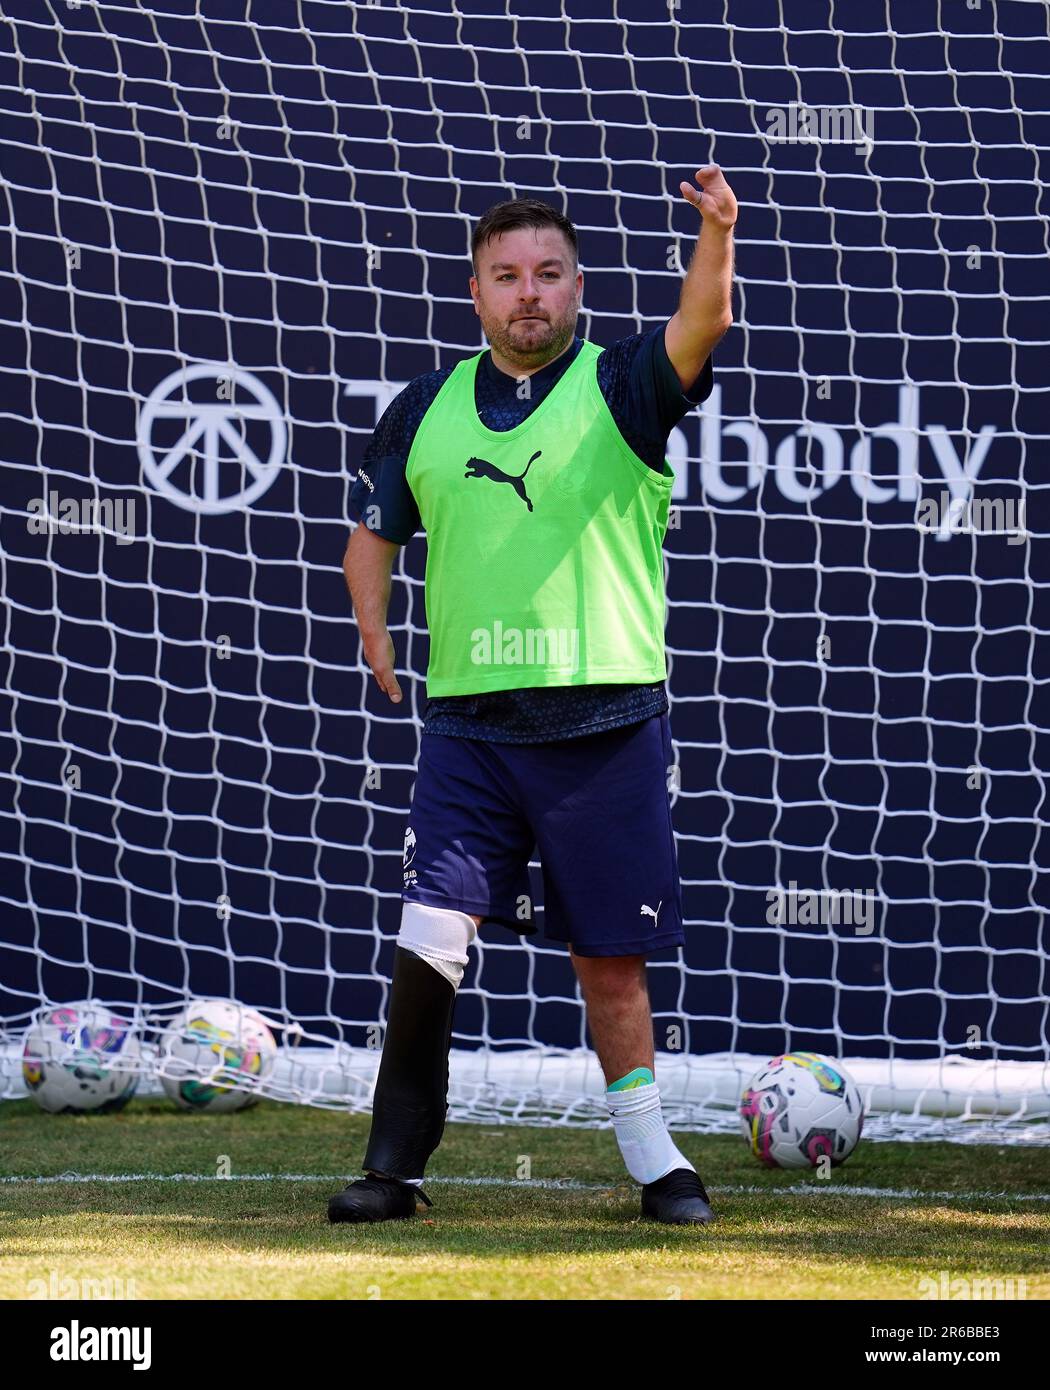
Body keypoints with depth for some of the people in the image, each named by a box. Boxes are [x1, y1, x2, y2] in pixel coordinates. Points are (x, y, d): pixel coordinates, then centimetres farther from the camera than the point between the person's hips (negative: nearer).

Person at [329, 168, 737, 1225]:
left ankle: (652, 1160, 20)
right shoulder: (424, 411, 9)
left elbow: (699, 328, -19)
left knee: (609, 958, 6)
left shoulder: (619, 388, 0)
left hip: (606, 727, -2)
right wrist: (373, 625, 3)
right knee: (428, 940, -10)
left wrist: (716, 236, -38)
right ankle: (395, 1164, -2)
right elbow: (373, 529, 20)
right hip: (468, 721, 2)